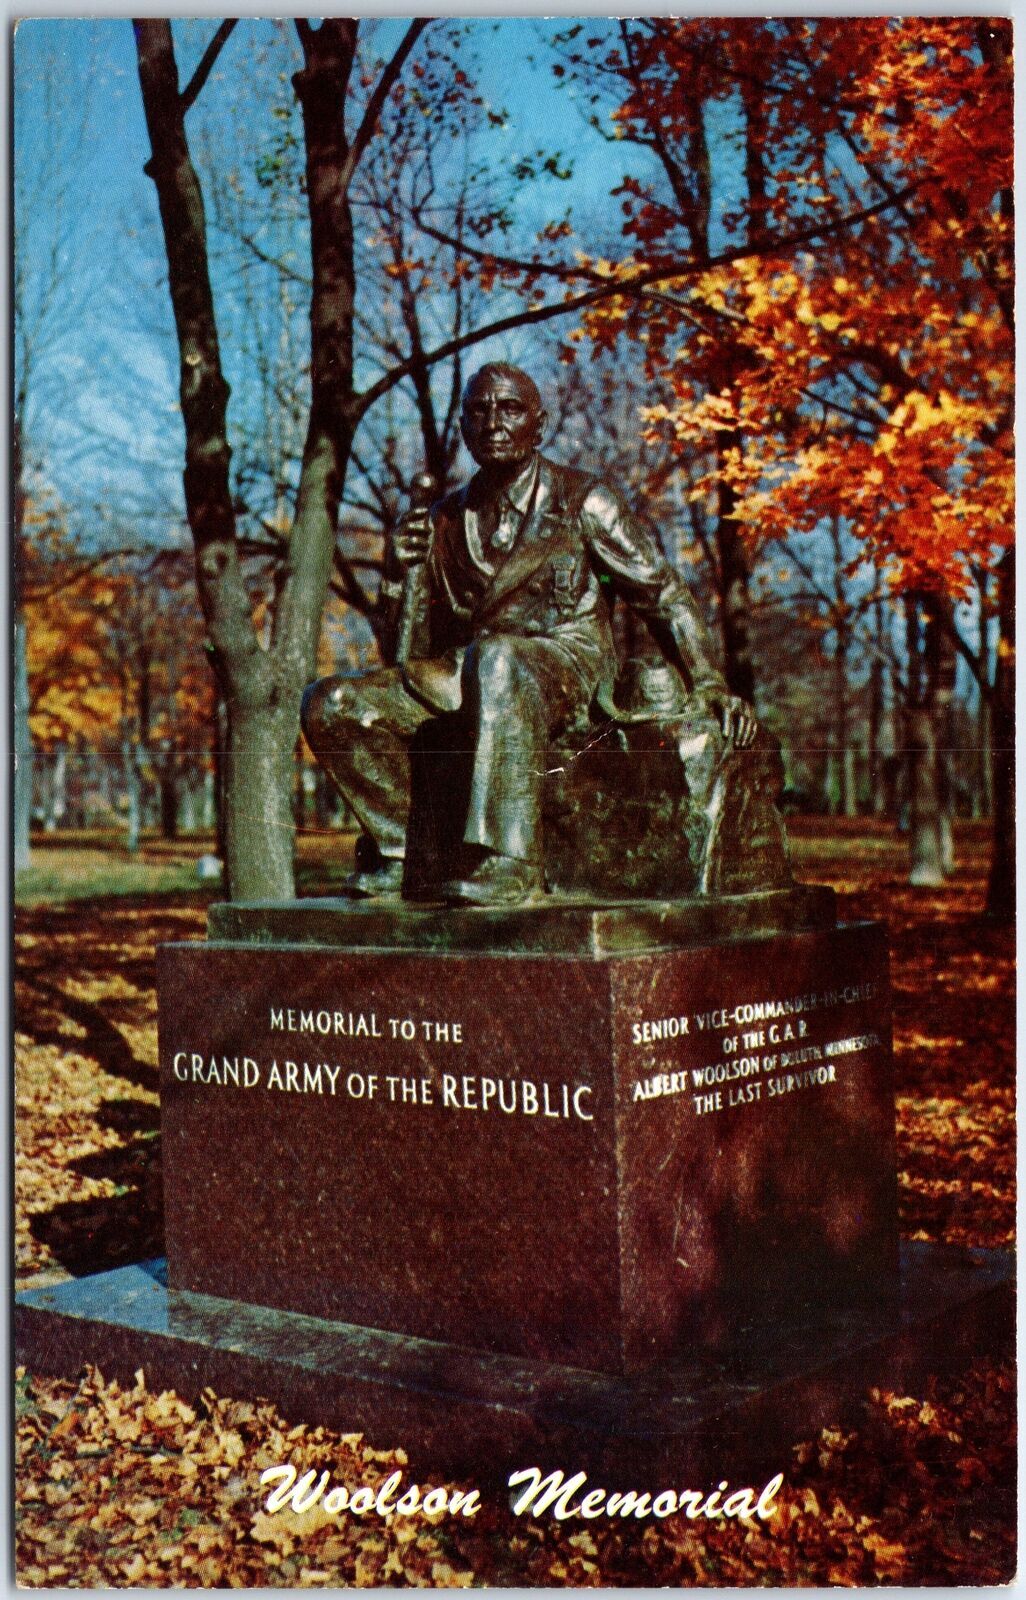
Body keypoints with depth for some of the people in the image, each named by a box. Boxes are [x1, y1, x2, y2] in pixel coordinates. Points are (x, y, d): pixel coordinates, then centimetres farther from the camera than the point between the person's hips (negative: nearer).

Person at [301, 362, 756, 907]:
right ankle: (400, 843, -1)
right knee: (330, 704, -14)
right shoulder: (447, 519, 15)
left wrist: (708, 684, -7)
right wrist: (409, 570, -3)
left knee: (495, 659, -41)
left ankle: (507, 861, -43)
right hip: (468, 673, 5)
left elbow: (666, 597, 5)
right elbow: (421, 648, 14)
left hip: (568, 664, -4)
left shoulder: (582, 501, 5)